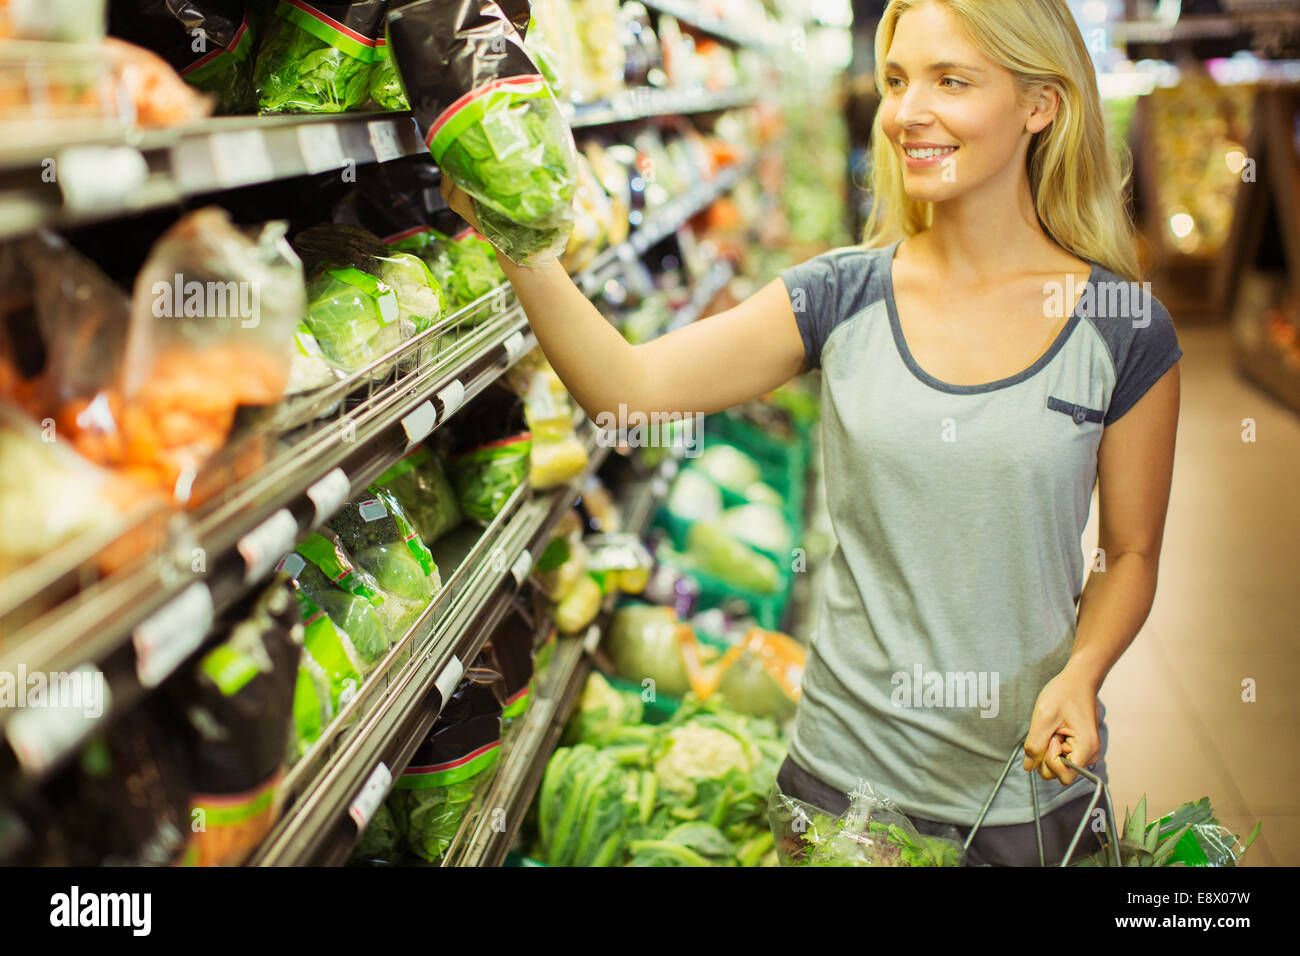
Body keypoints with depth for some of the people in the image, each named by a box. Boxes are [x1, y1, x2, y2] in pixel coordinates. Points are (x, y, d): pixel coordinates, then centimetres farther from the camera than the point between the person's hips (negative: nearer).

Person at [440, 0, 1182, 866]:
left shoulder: (1123, 326, -7)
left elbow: (1132, 553, 1)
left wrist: (1081, 673, -17)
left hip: (1029, 784, -1)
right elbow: (629, 388, -15)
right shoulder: (842, 297, -4)